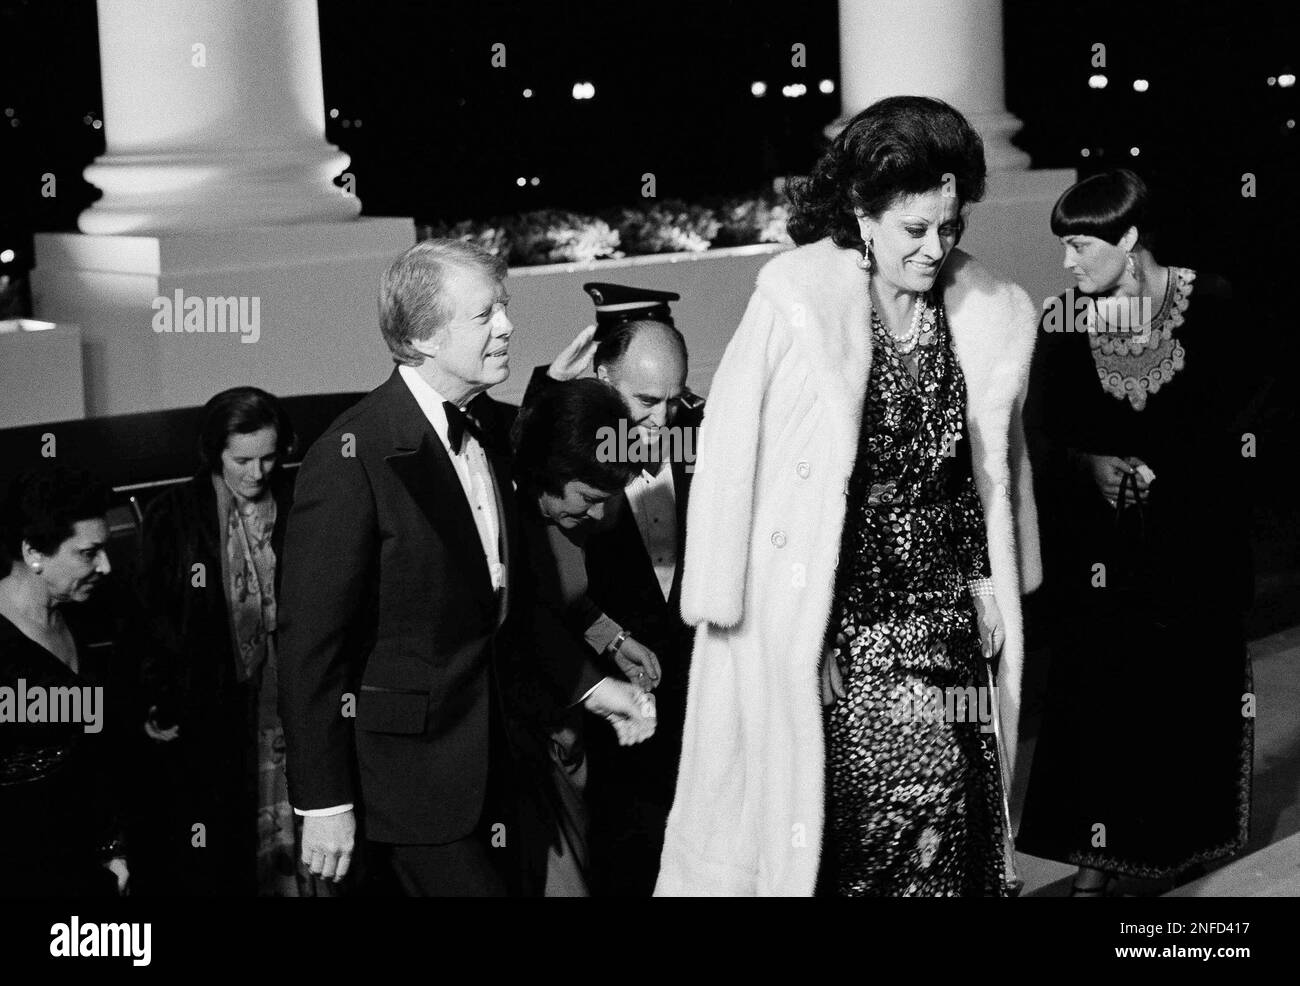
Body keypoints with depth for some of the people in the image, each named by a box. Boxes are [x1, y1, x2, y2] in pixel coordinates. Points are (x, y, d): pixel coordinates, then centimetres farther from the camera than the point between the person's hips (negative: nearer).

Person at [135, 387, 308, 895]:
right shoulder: (171, 517, 0)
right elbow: (151, 619, 3)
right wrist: (159, 708, -2)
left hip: (287, 709, 1)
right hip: (205, 715, -1)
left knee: (298, 847, -1)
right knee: (209, 860, 3)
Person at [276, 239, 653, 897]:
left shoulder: (492, 427, 7)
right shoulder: (353, 455, -18)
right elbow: (312, 641, -18)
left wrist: (582, 683, 13)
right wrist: (324, 801, -17)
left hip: (495, 757, 8)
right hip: (409, 764, -8)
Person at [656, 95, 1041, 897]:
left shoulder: (996, 315, 0)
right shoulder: (794, 299, -13)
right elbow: (729, 455, -8)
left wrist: (993, 581, 13)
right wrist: (725, 610, -8)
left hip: (941, 614, 4)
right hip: (816, 613, -3)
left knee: (940, 804, 0)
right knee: (810, 817, 1)